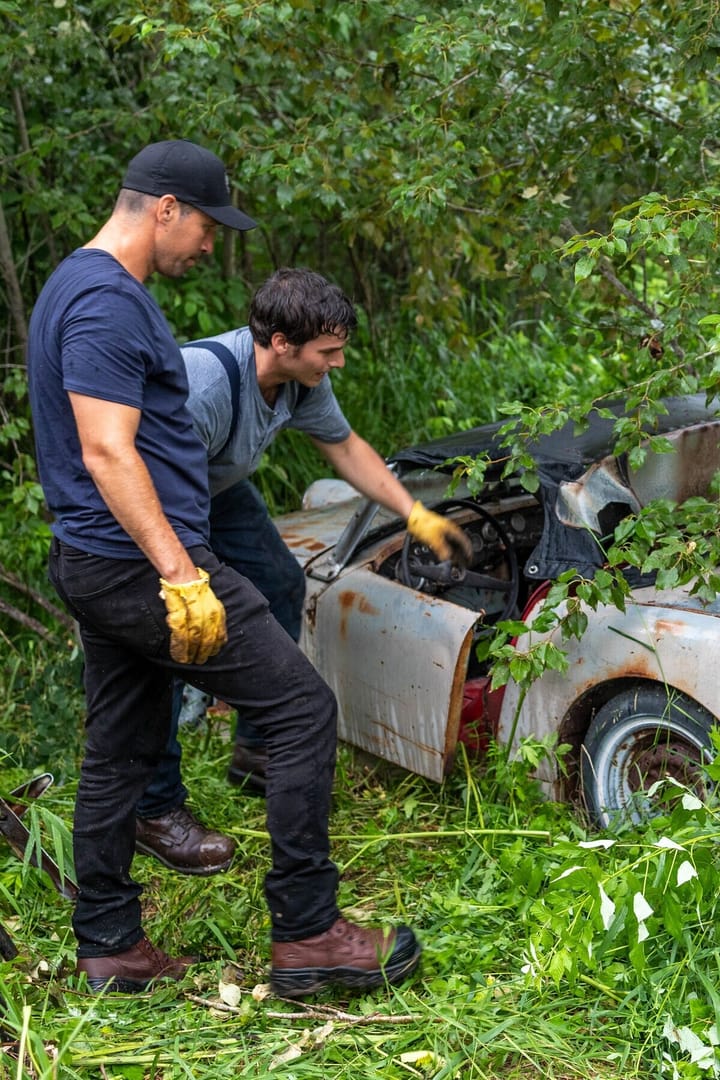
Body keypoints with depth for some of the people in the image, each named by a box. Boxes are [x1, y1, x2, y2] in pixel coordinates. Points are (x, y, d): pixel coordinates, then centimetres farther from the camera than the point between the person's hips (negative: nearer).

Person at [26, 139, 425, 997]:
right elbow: (108, 453, -24)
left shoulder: (79, 285, 17)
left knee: (118, 752, 15)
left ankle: (108, 946, 24)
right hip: (141, 564, -11)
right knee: (302, 709, -6)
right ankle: (306, 935, -1)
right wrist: (180, 576, -29)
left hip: (92, 564, 11)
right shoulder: (110, 302, -16)